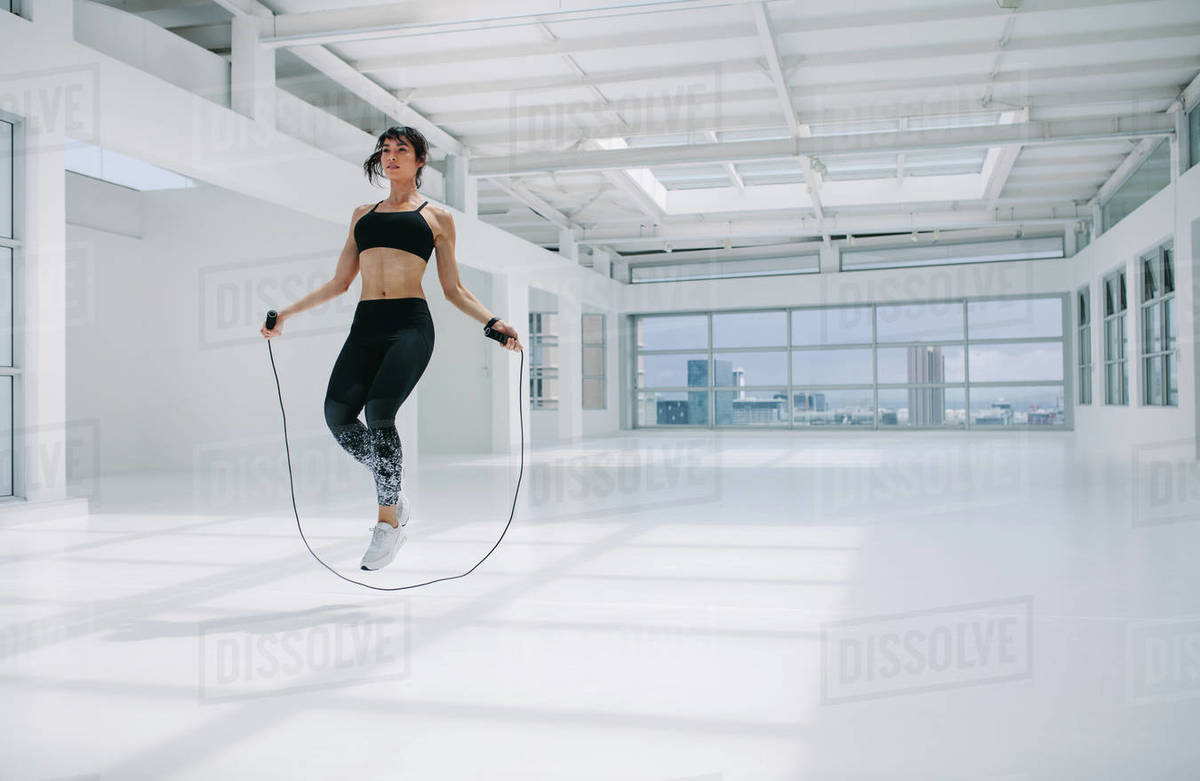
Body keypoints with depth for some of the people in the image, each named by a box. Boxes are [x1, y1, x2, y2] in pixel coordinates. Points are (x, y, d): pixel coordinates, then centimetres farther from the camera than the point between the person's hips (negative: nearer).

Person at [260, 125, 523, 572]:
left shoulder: (437, 217, 14)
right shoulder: (362, 215, 24)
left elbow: (453, 290, 13)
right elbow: (339, 283, 26)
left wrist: (493, 322, 0)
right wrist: (288, 312, 21)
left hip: (410, 324, -4)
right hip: (366, 324, 4)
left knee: (379, 413, -23)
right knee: (338, 414, -17)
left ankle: (388, 521, -8)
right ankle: (396, 498, 3)